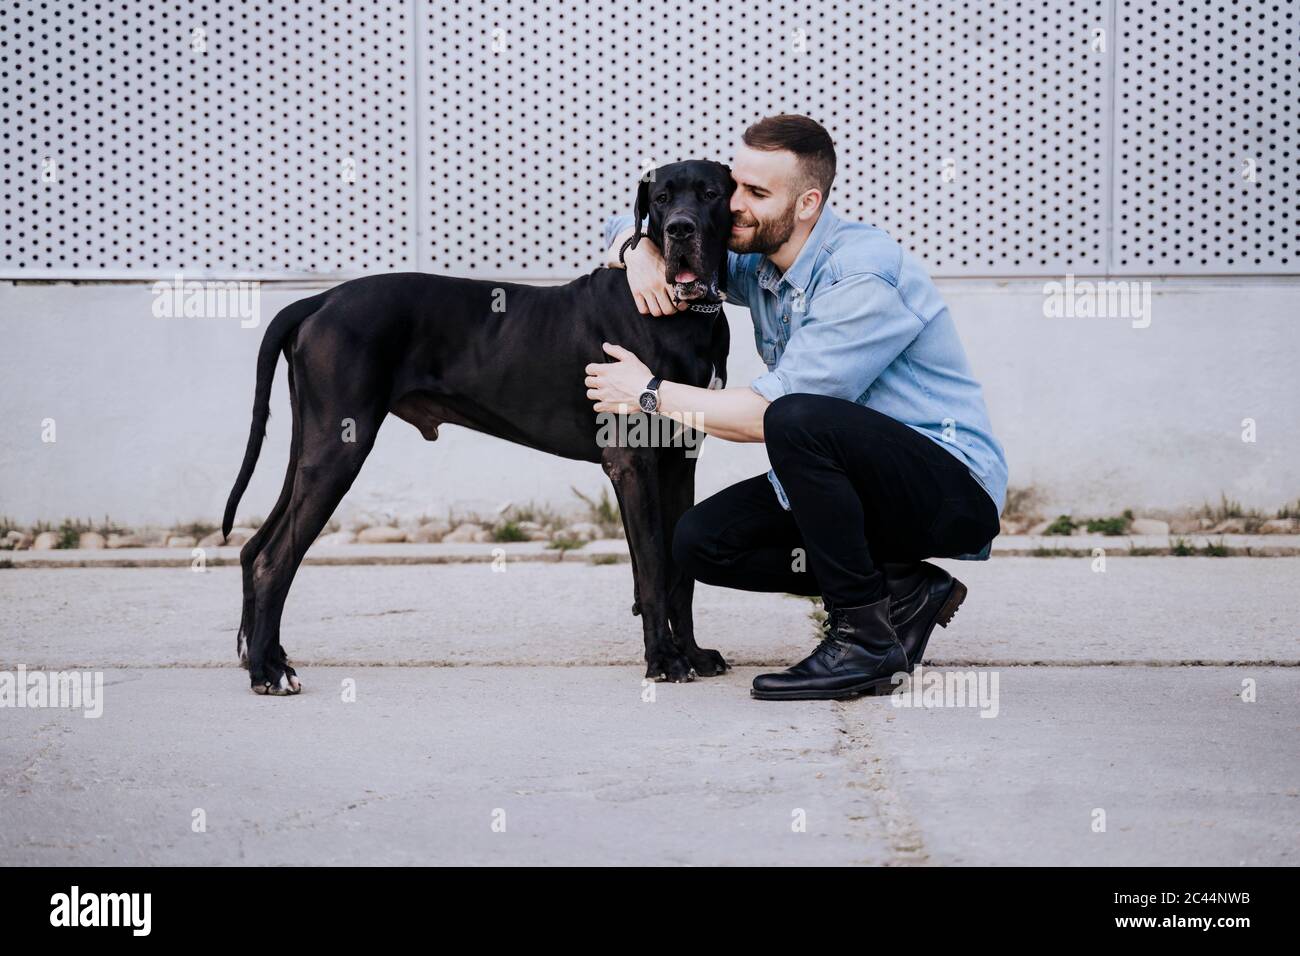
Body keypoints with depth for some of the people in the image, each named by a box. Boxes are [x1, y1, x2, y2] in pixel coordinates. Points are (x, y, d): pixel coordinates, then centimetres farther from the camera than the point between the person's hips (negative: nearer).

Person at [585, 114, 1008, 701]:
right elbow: (628, 228, 17)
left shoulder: (863, 275, -22)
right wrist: (640, 250, -8)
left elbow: (770, 411, -26)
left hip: (954, 492, -9)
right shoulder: (755, 261, 4)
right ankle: (902, 591, 2)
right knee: (700, 541, -7)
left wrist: (653, 393, -15)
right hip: (857, 481, 9)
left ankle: (865, 637, -22)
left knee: (795, 420, -34)